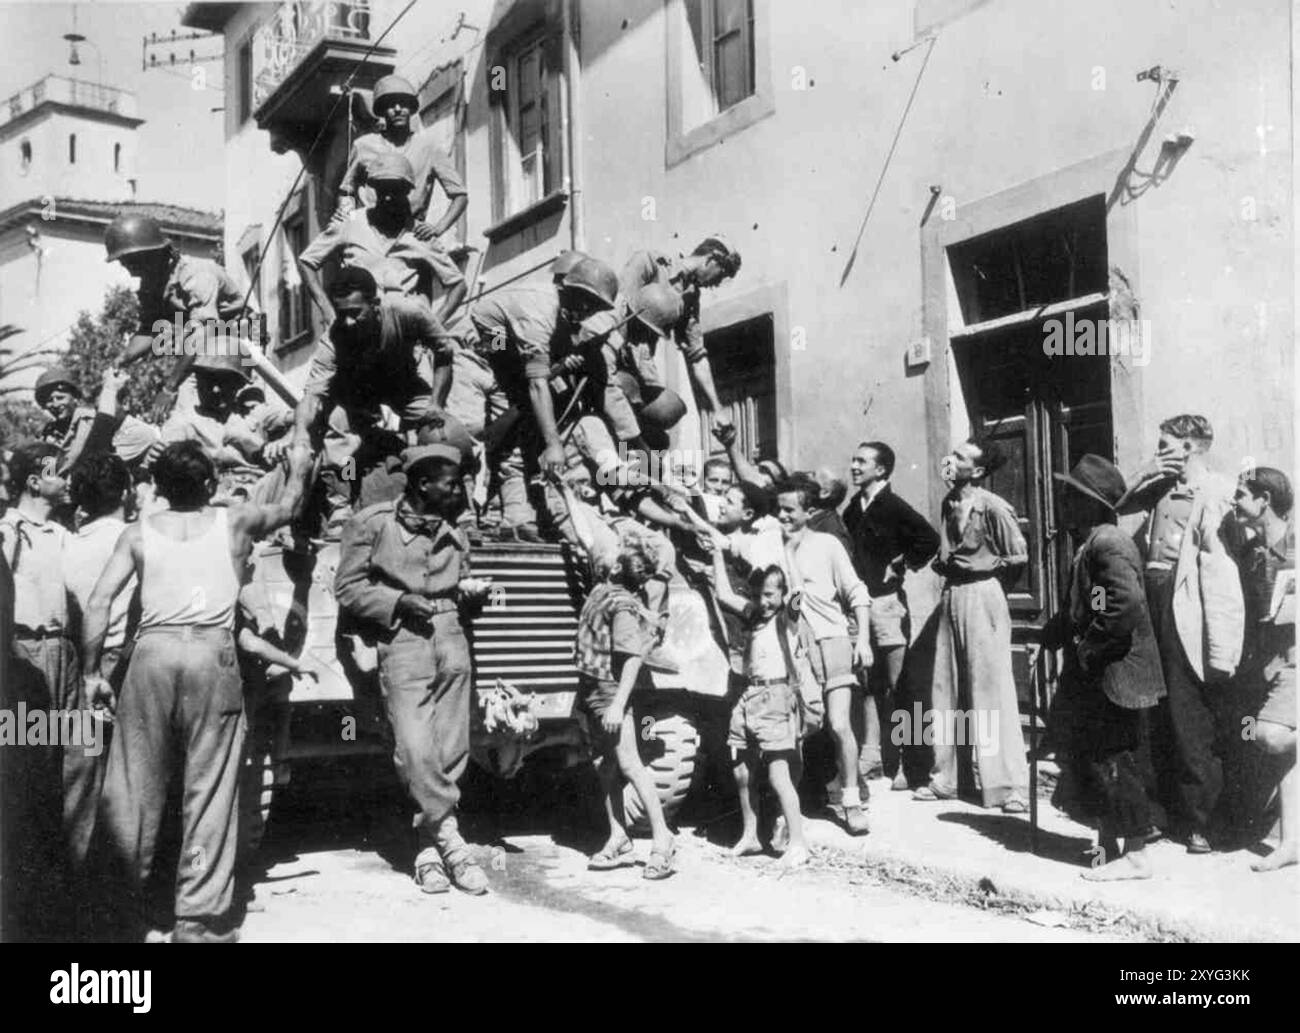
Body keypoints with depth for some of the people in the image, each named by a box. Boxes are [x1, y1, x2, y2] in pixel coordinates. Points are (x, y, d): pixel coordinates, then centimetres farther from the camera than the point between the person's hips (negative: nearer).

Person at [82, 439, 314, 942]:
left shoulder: (138, 532, 13)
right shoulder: (235, 522, 12)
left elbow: (98, 603, 4)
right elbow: (286, 507, 33)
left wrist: (92, 671, 10)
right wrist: (299, 468, 51)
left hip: (153, 651, 2)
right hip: (212, 653, -1)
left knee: (133, 784, 10)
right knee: (210, 789, 2)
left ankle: (127, 909, 18)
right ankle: (200, 920, 5)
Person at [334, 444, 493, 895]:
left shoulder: (452, 532, 18)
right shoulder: (372, 523, 2)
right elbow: (348, 588, 0)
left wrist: (473, 591, 6)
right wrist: (398, 601, -12)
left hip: (451, 639, 5)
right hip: (402, 640, -5)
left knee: (451, 749, 1)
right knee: (415, 748, -15)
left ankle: (429, 847, 10)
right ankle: (450, 839, -4)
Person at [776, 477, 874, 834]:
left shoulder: (827, 544, 3)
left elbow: (856, 594, 5)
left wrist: (863, 639, -1)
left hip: (830, 640, -2)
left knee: (840, 725, -9)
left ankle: (852, 802, 4)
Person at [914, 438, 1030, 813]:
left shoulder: (992, 507, -14)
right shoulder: (949, 502, 8)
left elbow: (1019, 556, -10)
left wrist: (982, 573, -1)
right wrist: (943, 564, 7)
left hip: (982, 597, -7)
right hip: (951, 596, 8)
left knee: (993, 691, -5)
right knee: (944, 688, 11)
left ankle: (1011, 786, 0)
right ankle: (943, 777, 21)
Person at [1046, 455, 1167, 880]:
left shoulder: (1108, 543, -18)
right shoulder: (1087, 545, 13)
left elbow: (1128, 602, -30)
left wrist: (1089, 645, -22)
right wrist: (1049, 639, 10)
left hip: (1117, 676, -10)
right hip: (1092, 679, 10)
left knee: (1118, 762, -2)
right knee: (1091, 761, 16)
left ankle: (1135, 856, 8)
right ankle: (1107, 845, 27)